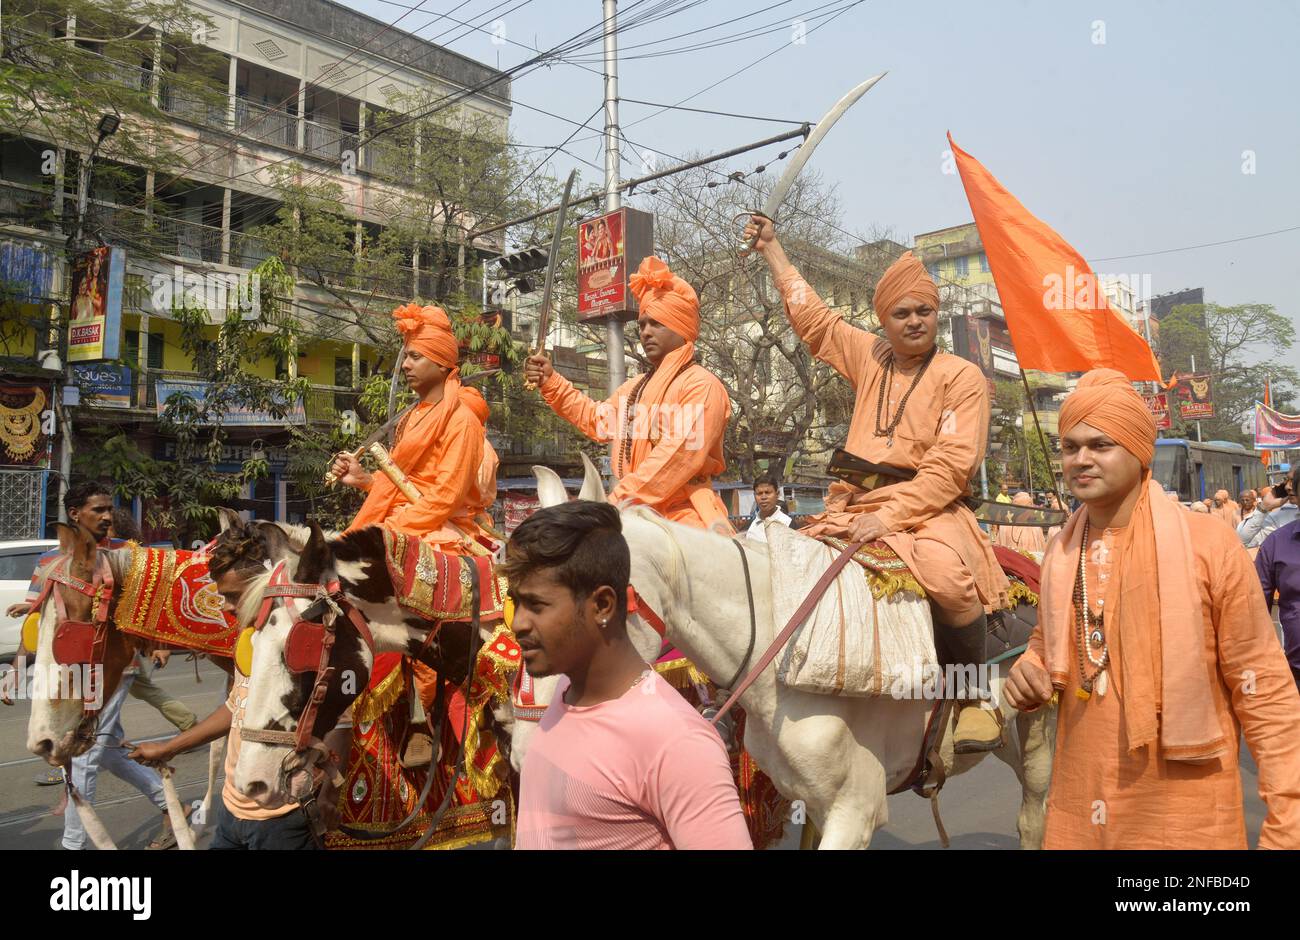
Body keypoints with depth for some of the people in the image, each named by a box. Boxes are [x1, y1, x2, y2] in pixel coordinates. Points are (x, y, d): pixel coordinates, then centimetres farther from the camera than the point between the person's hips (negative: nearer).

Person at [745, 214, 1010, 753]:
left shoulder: (962, 377, 2)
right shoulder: (869, 359, 17)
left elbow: (950, 466, -9)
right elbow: (810, 315, 27)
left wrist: (890, 515, -20)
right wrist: (771, 249, 32)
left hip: (927, 512, -5)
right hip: (854, 509, 5)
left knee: (946, 575, -34)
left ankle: (975, 699, -12)